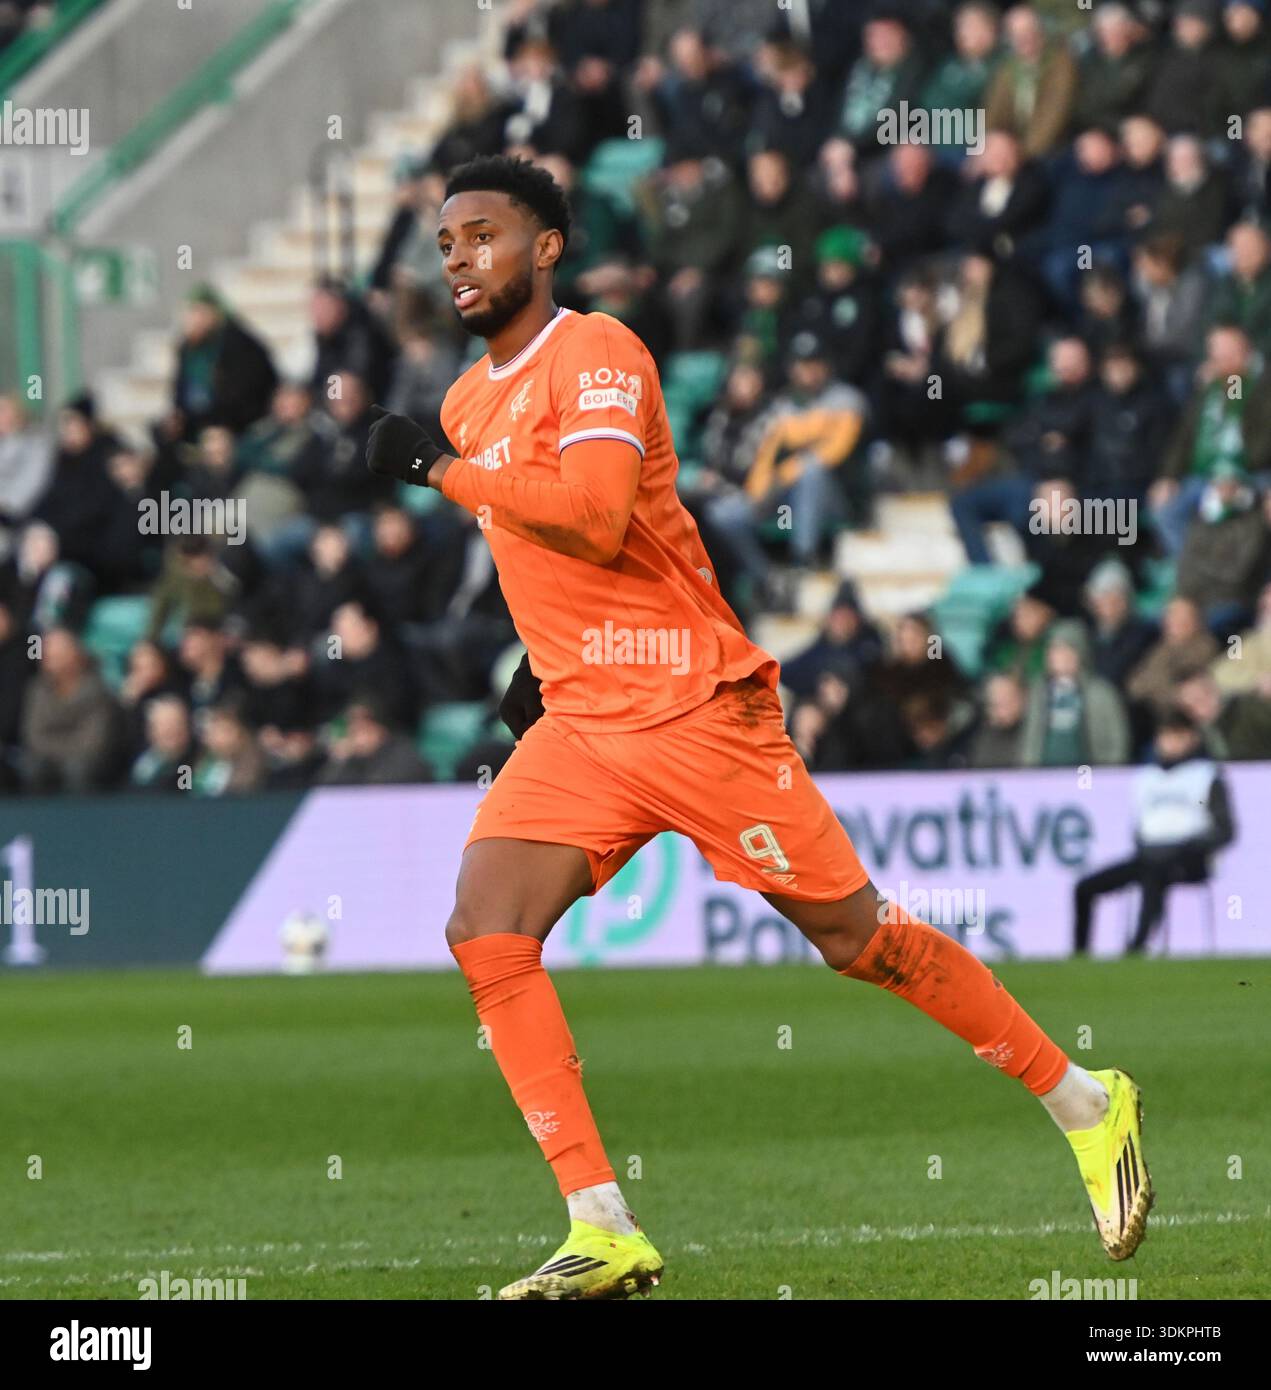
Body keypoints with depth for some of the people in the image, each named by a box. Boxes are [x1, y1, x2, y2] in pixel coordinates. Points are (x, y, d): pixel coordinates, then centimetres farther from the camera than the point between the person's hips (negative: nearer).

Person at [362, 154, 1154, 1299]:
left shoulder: (595, 353, -11)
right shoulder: (467, 404, 16)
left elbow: (594, 515, -26)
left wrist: (443, 470, -20)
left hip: (695, 710, -8)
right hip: (576, 724, 8)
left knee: (853, 937, -3)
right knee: (486, 934, -13)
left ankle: (1087, 1107, 15)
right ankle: (604, 1233, -14)